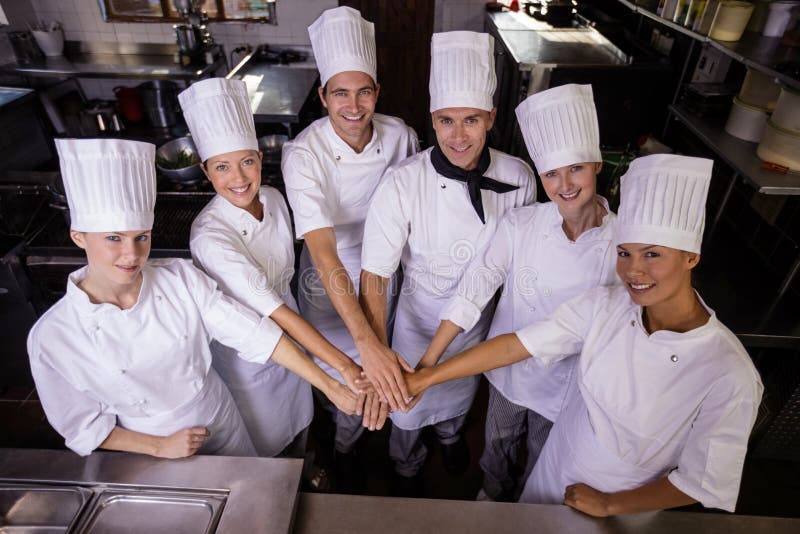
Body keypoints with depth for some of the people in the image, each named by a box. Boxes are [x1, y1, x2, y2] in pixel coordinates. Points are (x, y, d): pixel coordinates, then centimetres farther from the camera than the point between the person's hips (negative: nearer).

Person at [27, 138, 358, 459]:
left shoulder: (180, 279, -20)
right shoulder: (52, 337, -22)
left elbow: (254, 334, -20)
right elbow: (84, 427, -9)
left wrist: (328, 385, -20)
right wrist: (161, 447, -14)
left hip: (223, 425, 2)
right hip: (158, 461, -1)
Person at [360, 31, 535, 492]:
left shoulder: (519, 177, -19)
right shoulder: (403, 183, -29)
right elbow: (374, 277, -29)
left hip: (483, 320, 3)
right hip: (420, 320, -2)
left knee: (461, 393, 31)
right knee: (409, 406, 22)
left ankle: (451, 431, 69)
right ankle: (408, 463, 59)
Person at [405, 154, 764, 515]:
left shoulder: (728, 374, -28)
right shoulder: (603, 306, -19)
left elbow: (701, 483, -18)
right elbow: (515, 345, -18)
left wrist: (607, 504, -10)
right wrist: (426, 377, -17)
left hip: (625, 511, -2)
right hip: (556, 470, 3)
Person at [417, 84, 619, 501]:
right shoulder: (520, 225, -20)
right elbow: (472, 293, -24)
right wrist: (424, 368, -29)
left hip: (568, 387, 0)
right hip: (509, 370, 1)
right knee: (498, 447, 28)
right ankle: (494, 497, 62)